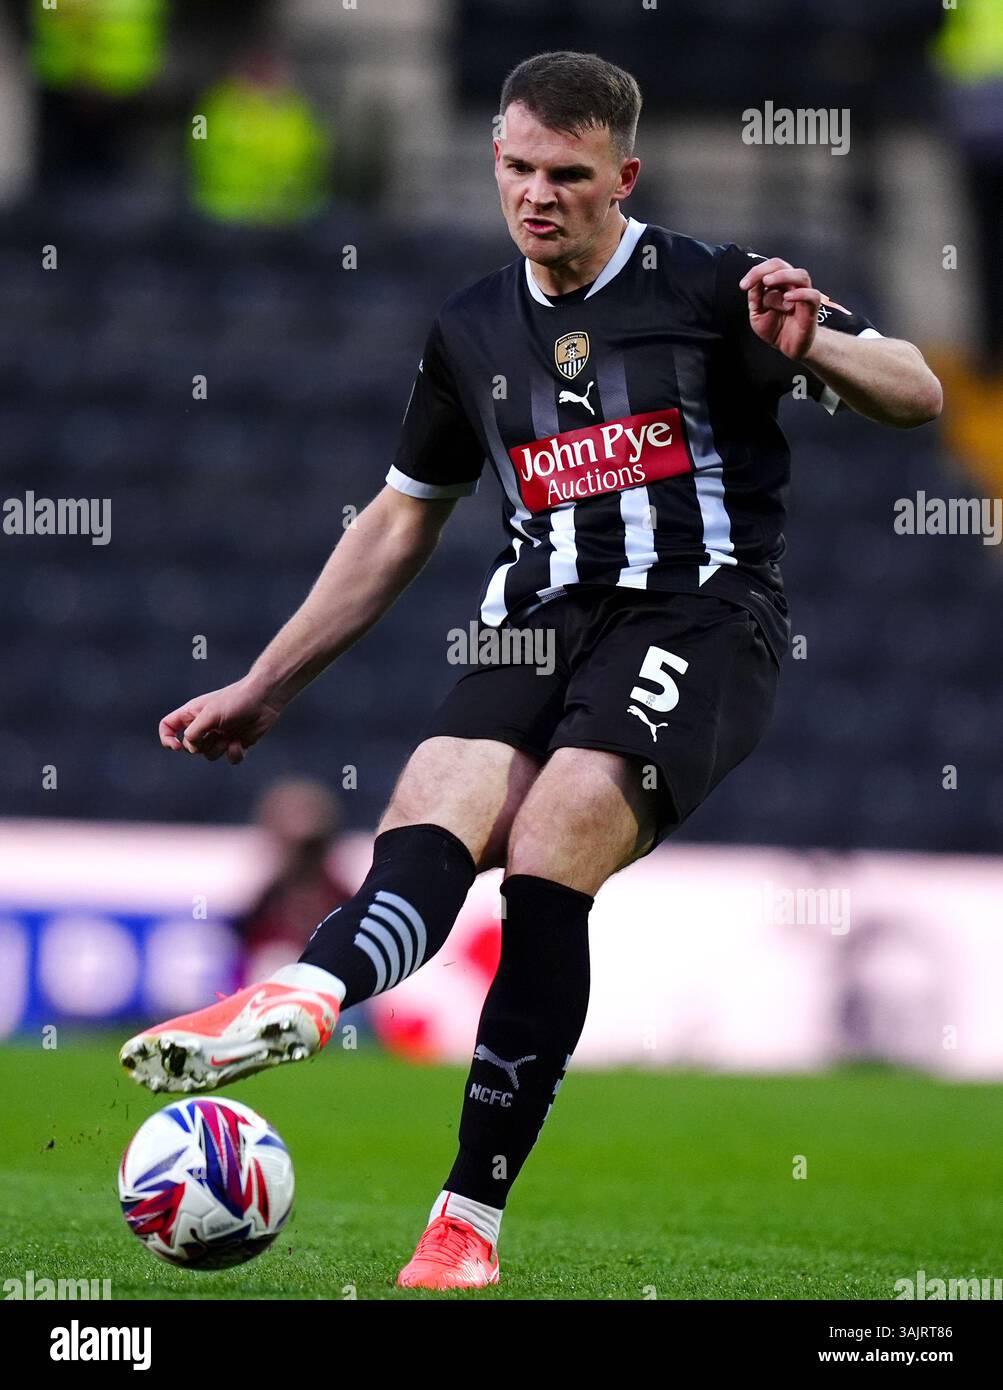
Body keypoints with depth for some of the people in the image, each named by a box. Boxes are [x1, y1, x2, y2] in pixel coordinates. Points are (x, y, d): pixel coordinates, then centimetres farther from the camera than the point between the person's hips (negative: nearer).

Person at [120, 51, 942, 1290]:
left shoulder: (706, 289, 4)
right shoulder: (472, 330, 17)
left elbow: (918, 396, 3)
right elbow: (399, 524, 28)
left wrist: (810, 349, -18)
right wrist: (262, 688, 27)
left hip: (701, 617, -4)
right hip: (545, 619, 5)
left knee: (557, 831, -29)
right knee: (430, 811, -27)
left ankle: (470, 1216, -35)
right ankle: (310, 994, -61)